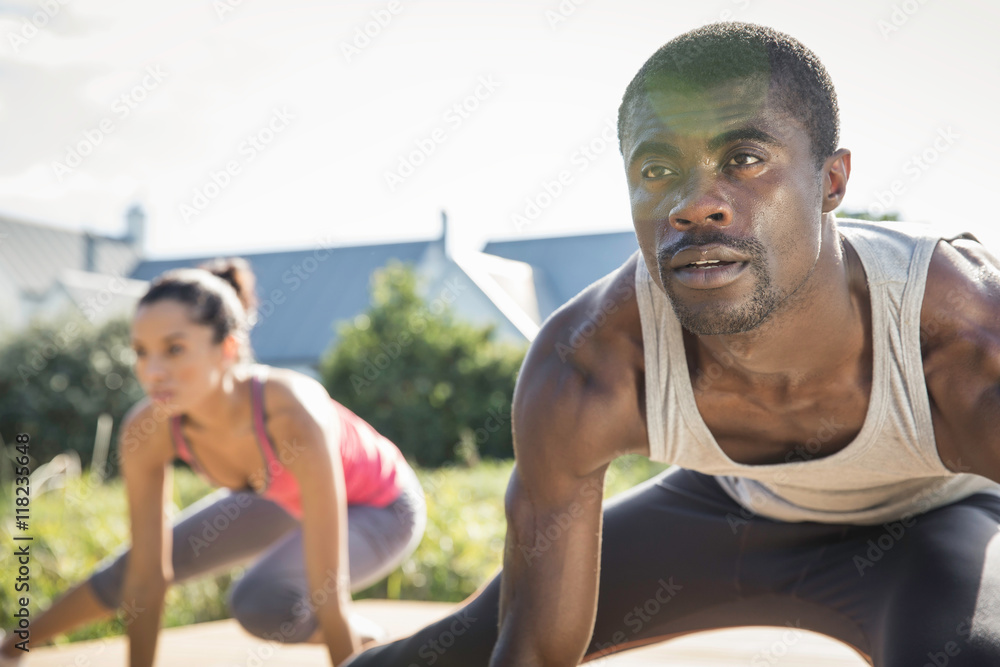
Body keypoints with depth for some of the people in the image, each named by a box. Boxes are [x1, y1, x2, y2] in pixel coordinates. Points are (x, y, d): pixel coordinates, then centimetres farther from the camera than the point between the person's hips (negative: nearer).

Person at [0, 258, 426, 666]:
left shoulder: (294, 417, -43)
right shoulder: (147, 431, -27)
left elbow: (327, 590, -38)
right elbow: (145, 579, -18)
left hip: (384, 508, -5)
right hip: (289, 495, 5)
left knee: (258, 602, -30)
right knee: (144, 562, 10)